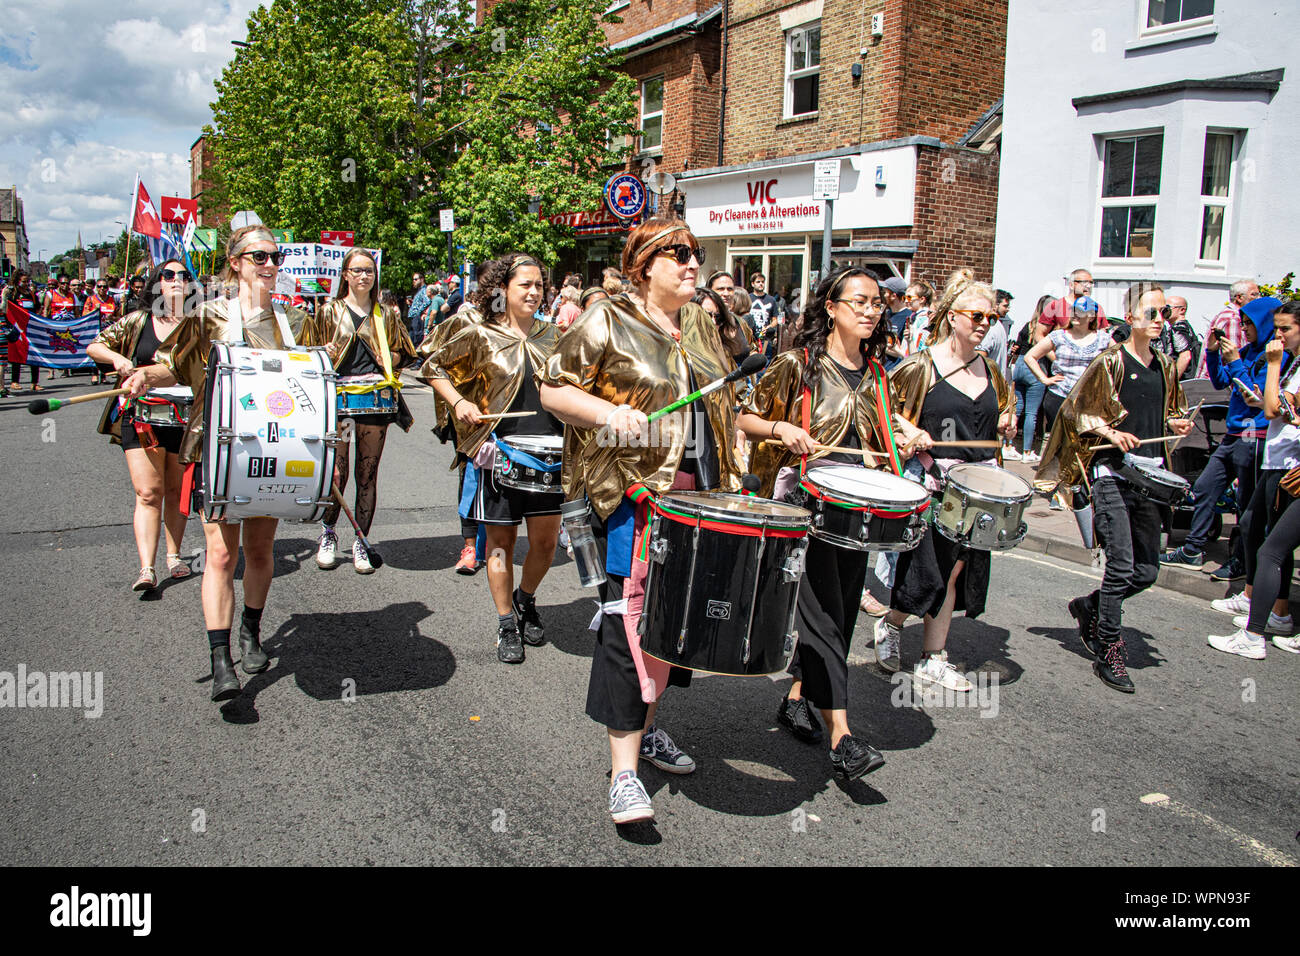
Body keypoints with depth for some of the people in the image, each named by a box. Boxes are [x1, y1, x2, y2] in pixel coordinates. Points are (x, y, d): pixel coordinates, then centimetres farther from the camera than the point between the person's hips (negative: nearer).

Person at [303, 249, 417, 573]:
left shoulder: (387, 314, 14)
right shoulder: (329, 312, 11)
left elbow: (404, 355, 16)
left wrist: (388, 358, -4)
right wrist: (325, 354, -11)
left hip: (376, 398, 1)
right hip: (337, 397, -1)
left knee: (368, 473, 2)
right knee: (336, 472, -6)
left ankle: (361, 541, 12)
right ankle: (328, 534, 15)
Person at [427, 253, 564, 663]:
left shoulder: (551, 335, 9)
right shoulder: (479, 336, -3)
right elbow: (434, 368, 7)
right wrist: (459, 402, -7)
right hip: (498, 453, -3)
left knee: (546, 540, 4)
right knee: (501, 541, 6)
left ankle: (525, 600, 33)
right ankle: (506, 626, 19)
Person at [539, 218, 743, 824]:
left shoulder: (700, 327, 16)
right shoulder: (608, 323, -4)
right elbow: (553, 390, -6)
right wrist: (611, 413, -22)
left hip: (700, 492, 7)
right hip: (635, 492, -7)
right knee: (632, 621, -10)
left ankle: (647, 728, 32)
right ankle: (623, 772, -3)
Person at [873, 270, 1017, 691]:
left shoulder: (989, 368, 11)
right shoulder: (922, 366, -7)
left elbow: (1001, 410, 28)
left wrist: (1006, 421, 7)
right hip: (933, 483, -5)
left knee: (955, 570, 8)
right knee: (928, 571, -5)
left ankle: (932, 660, 18)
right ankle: (890, 624, 25)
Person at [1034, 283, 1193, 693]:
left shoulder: (1164, 366, 14)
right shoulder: (1111, 361, -4)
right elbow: (1077, 410, -2)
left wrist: (1177, 423, 6)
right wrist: (1111, 431, -16)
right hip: (1113, 474, -6)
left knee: (1147, 571, 6)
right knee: (1122, 564, -9)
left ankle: (1088, 607, 31)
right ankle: (1108, 653, 4)